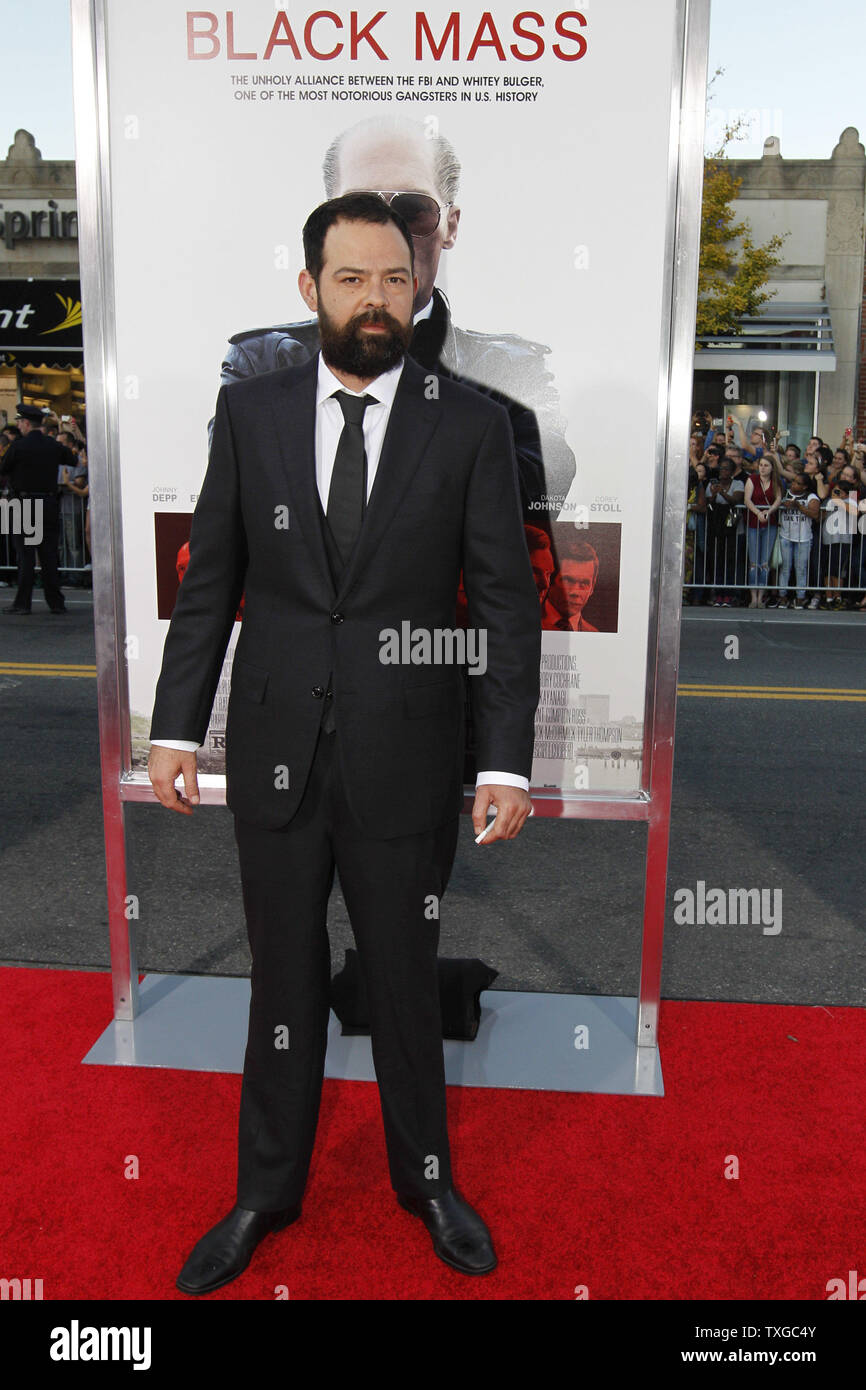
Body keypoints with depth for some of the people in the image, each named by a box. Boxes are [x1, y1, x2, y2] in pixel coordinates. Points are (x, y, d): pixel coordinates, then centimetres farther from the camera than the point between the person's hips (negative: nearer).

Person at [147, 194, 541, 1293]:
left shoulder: (471, 425, -2)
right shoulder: (249, 411, 3)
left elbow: (506, 603, -4)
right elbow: (209, 580, 5)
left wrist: (507, 761, -9)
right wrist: (175, 726, 0)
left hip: (406, 757, -1)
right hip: (275, 750, 2)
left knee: (405, 982, 14)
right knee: (283, 983, 15)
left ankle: (425, 1179, 39)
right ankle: (267, 1191, 37)